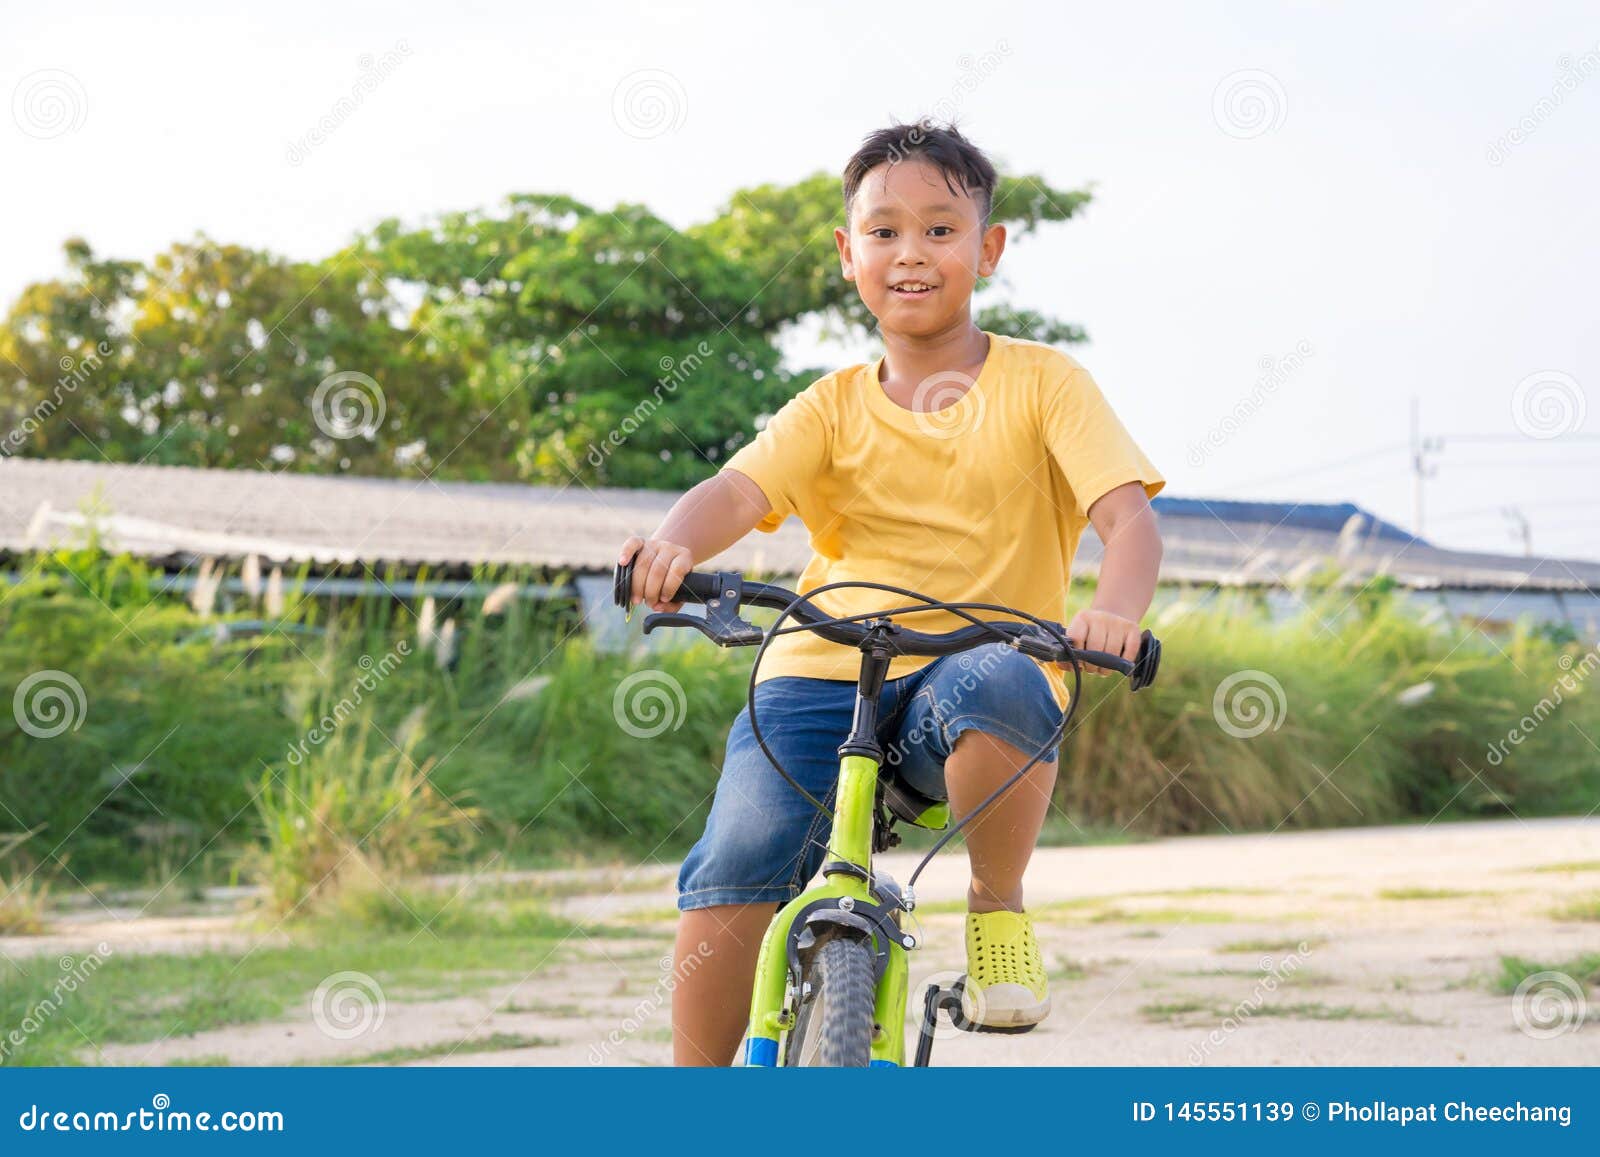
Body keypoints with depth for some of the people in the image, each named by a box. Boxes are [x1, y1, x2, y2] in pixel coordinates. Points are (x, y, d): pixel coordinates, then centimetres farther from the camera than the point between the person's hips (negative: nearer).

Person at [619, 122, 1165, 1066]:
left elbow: (1128, 518, -8)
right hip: (824, 673, 2)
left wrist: (1114, 612, -31)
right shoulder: (834, 406, 9)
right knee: (735, 863, -21)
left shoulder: (1042, 384, 4)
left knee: (996, 687, -38)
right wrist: (676, 544, -32)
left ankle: (999, 908, -10)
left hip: (974, 666, -2)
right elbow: (738, 491, -7)